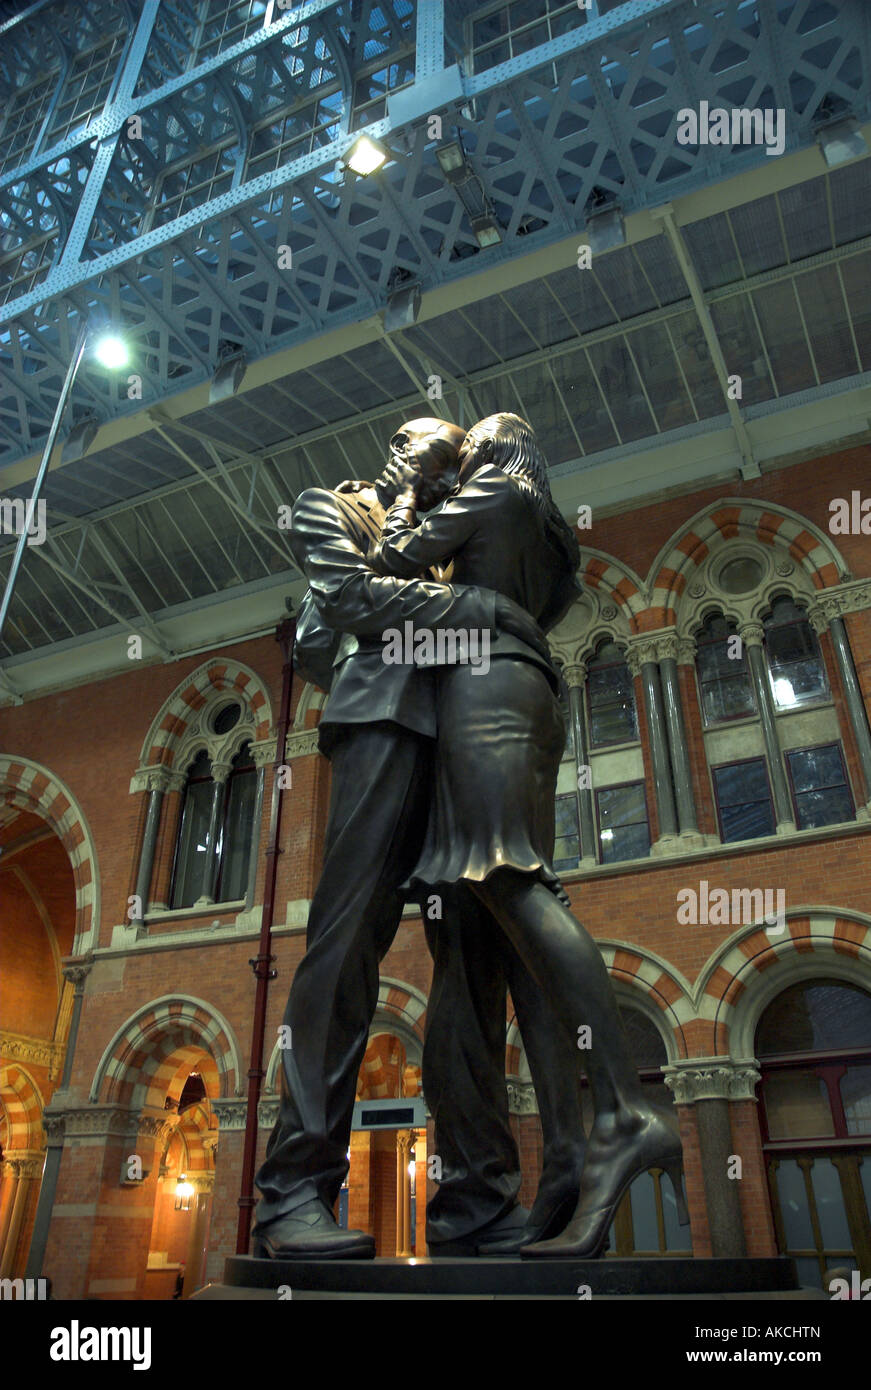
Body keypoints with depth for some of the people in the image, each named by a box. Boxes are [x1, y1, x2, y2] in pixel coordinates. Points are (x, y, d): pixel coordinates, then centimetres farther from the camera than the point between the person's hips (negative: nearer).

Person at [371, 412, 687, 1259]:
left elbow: (399, 561, 2)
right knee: (520, 890, -3)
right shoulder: (546, 529, 33)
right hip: (532, 697, 9)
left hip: (485, 680, -9)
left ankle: (622, 1115, -35)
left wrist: (403, 497, 21)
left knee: (509, 886, -23)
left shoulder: (492, 488, 9)